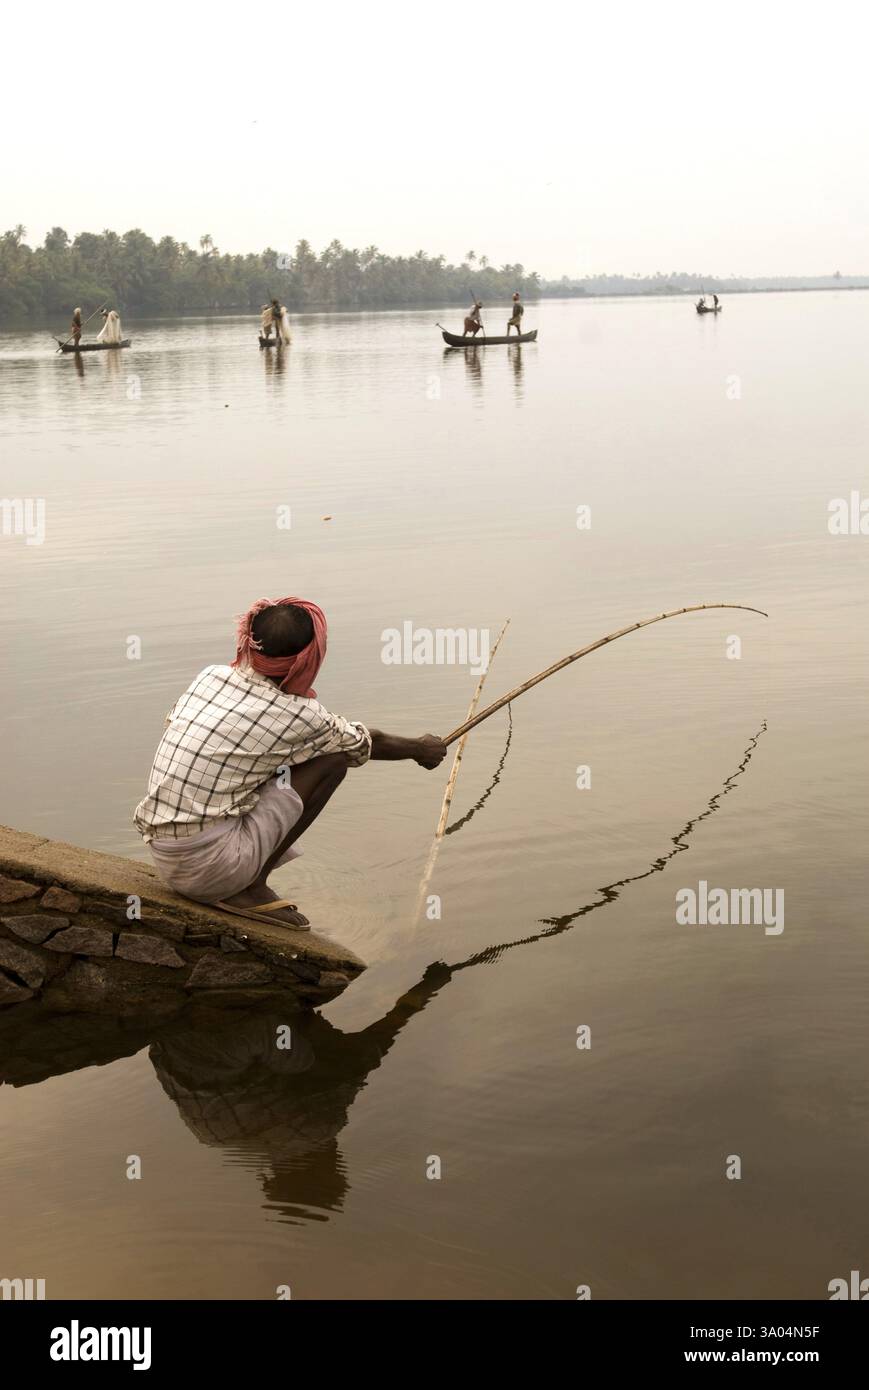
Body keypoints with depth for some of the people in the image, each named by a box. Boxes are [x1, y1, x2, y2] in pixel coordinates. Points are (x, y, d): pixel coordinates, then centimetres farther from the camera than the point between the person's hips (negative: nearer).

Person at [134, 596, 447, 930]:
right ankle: (251, 889, -1)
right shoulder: (301, 716, -9)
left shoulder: (209, 676, 5)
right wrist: (420, 749, 32)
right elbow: (366, 744, 10)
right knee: (334, 758, -1)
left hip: (161, 859, 7)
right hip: (208, 868, -7)